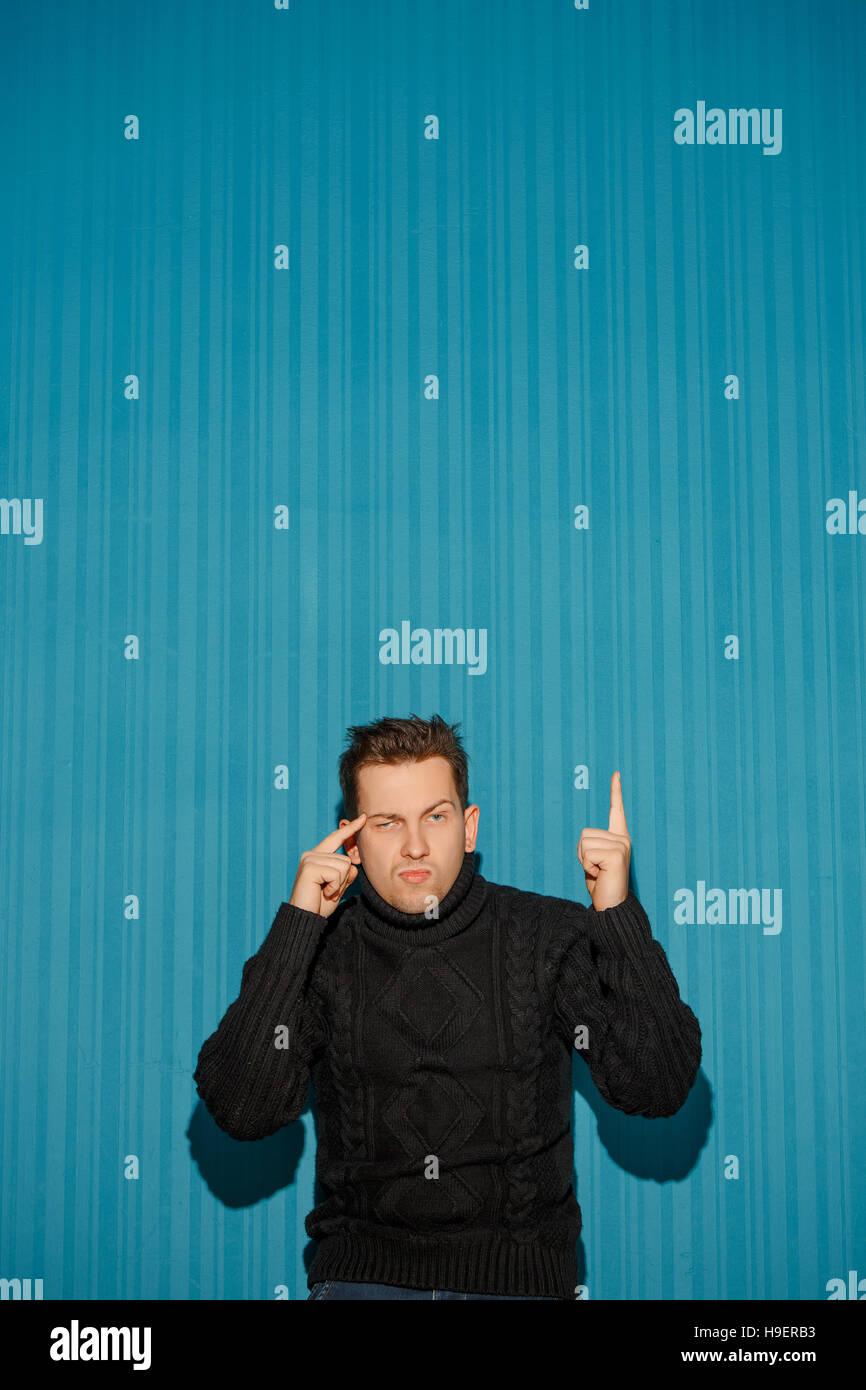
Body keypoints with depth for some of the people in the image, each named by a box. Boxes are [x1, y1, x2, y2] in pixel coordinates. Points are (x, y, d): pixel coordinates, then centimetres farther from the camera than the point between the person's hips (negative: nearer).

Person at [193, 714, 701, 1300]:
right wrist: (296, 924, -16)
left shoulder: (551, 935, 0)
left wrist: (620, 915, -17)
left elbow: (657, 1088, -9)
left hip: (520, 1273, 1)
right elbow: (242, 1110, -13)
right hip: (363, 1271, 0)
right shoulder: (316, 951, 1)